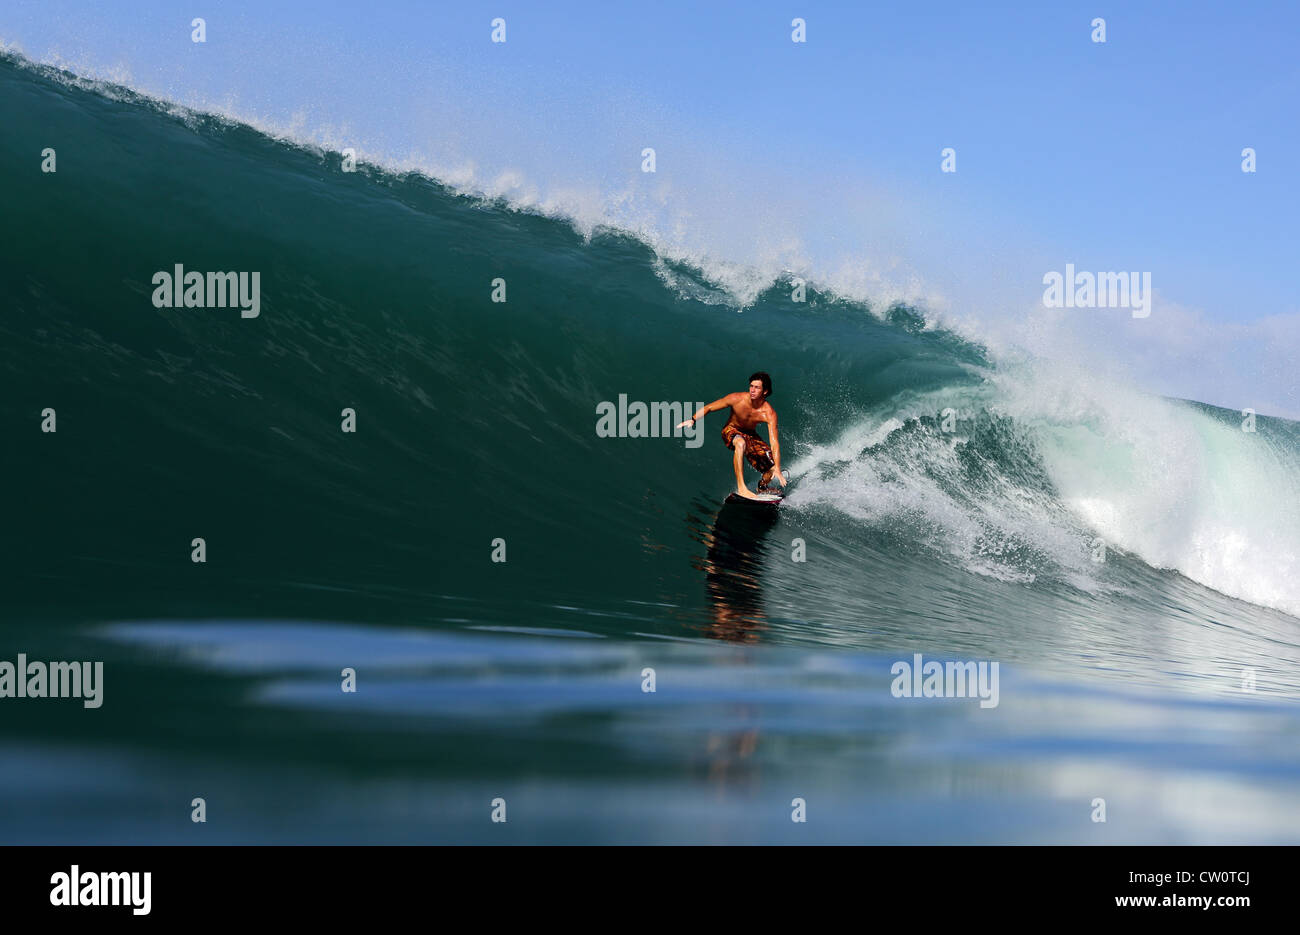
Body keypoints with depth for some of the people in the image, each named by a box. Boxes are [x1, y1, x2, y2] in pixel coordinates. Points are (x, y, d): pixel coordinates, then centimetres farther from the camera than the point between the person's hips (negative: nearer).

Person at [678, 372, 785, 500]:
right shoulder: (737, 399, -26)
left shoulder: (769, 413, -28)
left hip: (750, 435, 2)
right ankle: (741, 487, -40)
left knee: (772, 470, -12)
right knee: (740, 443, -40)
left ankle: (761, 488, 25)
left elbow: (774, 442, -33)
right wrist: (693, 420, -29)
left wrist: (777, 469, -43)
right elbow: (708, 408, -13)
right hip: (731, 430, -2)